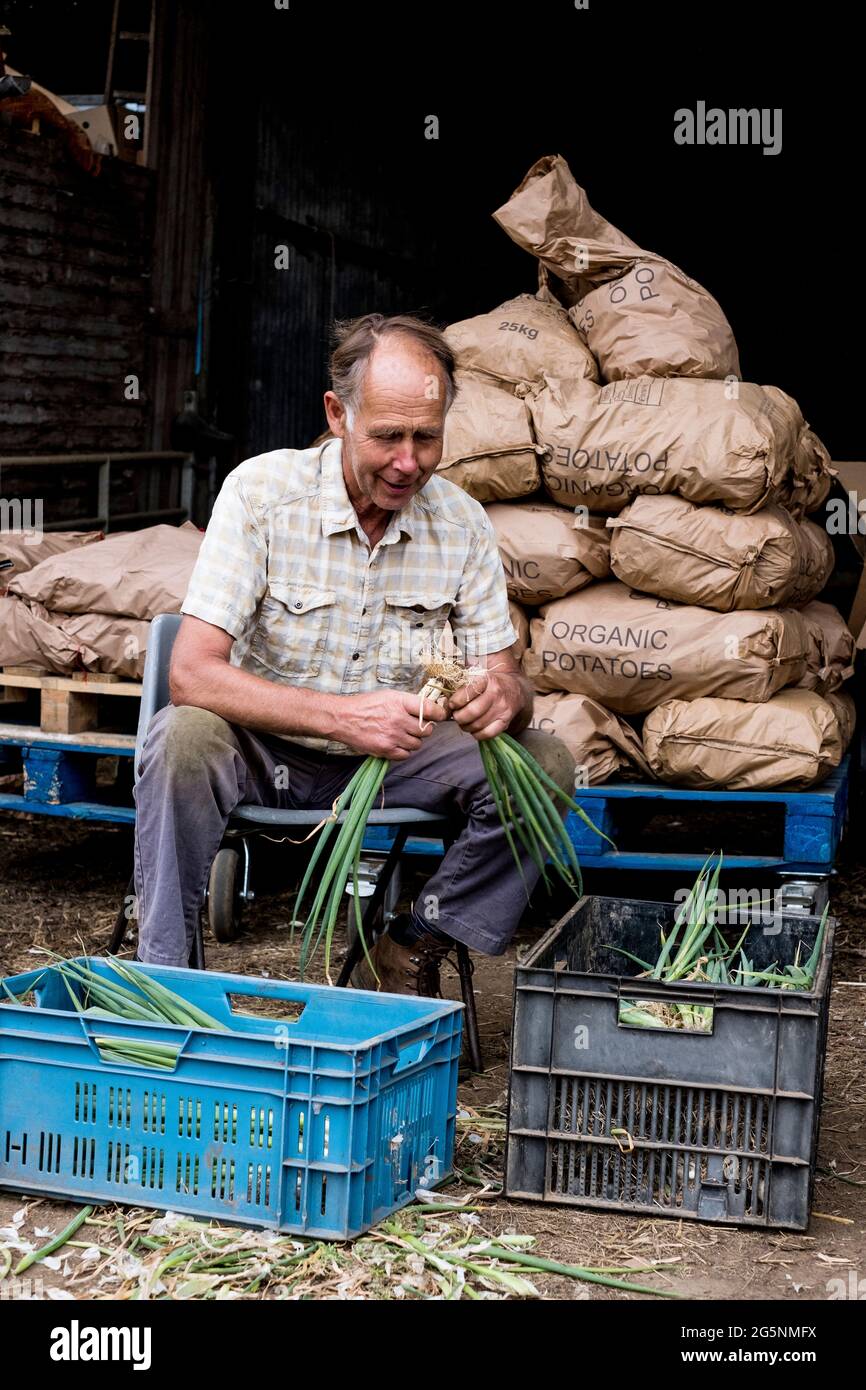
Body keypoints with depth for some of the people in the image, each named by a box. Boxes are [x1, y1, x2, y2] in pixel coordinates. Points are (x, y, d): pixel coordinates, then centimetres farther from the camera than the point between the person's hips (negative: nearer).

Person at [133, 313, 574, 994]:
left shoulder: (462, 522, -7)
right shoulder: (262, 491, -17)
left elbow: (507, 680, -4)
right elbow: (192, 674, -25)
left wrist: (502, 696, -32)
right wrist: (344, 716, -38)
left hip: (399, 758, 3)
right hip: (270, 750, -3)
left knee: (546, 764, -17)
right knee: (183, 737, -34)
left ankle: (410, 952, -3)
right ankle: (160, 973, -17)